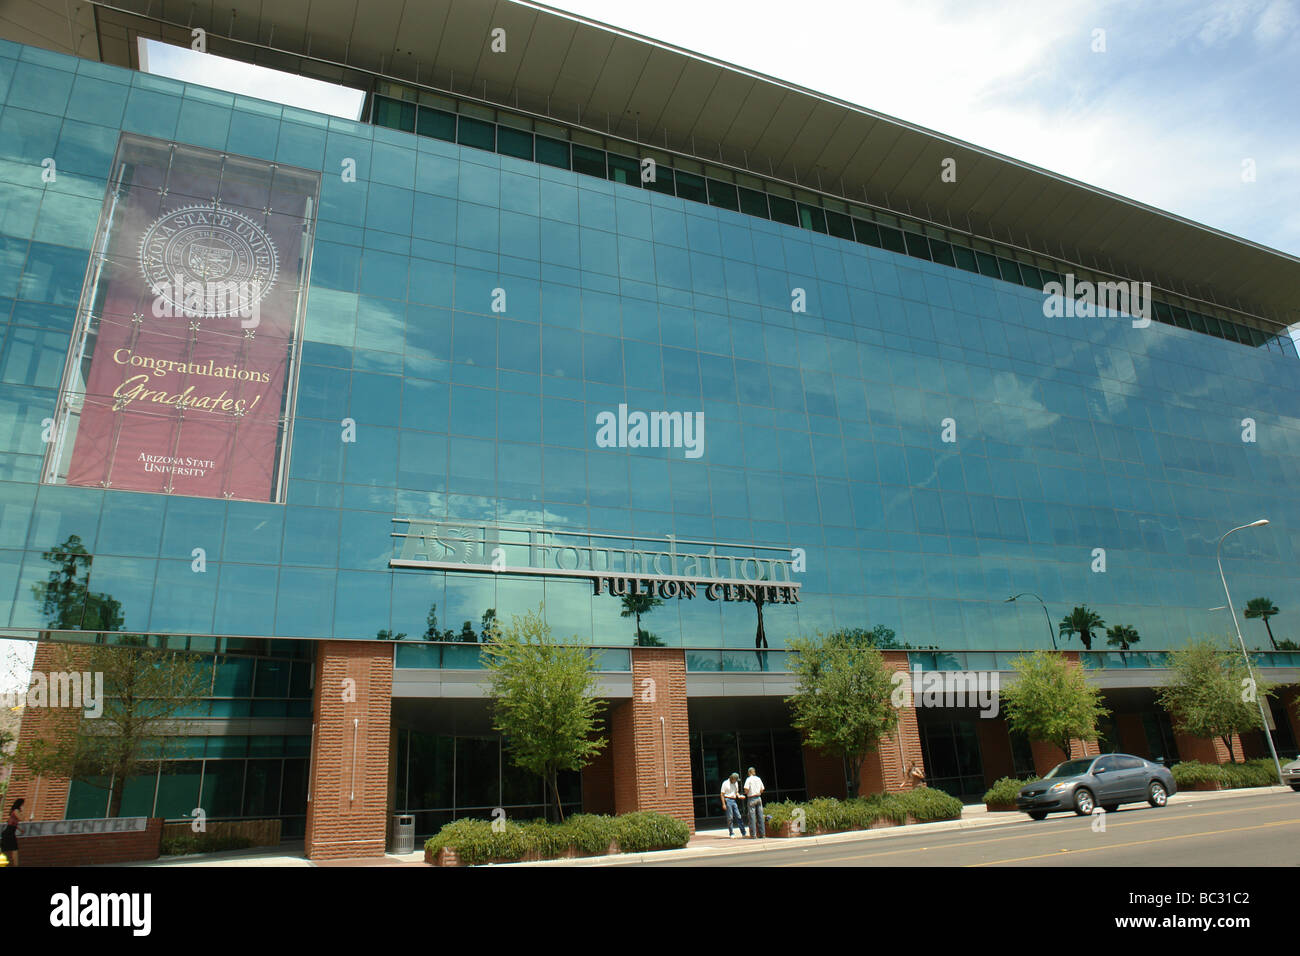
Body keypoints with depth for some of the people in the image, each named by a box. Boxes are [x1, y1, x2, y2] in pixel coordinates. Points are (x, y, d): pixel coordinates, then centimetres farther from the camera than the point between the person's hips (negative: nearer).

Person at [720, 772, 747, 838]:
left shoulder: (736, 783, 13)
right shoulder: (725, 783, -6)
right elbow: (722, 794, -7)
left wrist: (739, 796, 1)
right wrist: (723, 804, -13)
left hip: (734, 801, 6)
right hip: (728, 800, -6)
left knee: (739, 817, 0)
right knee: (730, 818, -4)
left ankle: (744, 833, 2)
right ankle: (731, 834, 3)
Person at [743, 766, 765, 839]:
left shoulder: (748, 779, -6)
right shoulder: (758, 779, 9)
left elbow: (746, 790, -14)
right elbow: (762, 790, 12)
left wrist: (746, 792, 7)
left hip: (751, 799, -5)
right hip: (758, 798, 5)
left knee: (752, 817, -2)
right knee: (760, 816, 7)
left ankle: (753, 835, -3)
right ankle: (762, 834, 8)